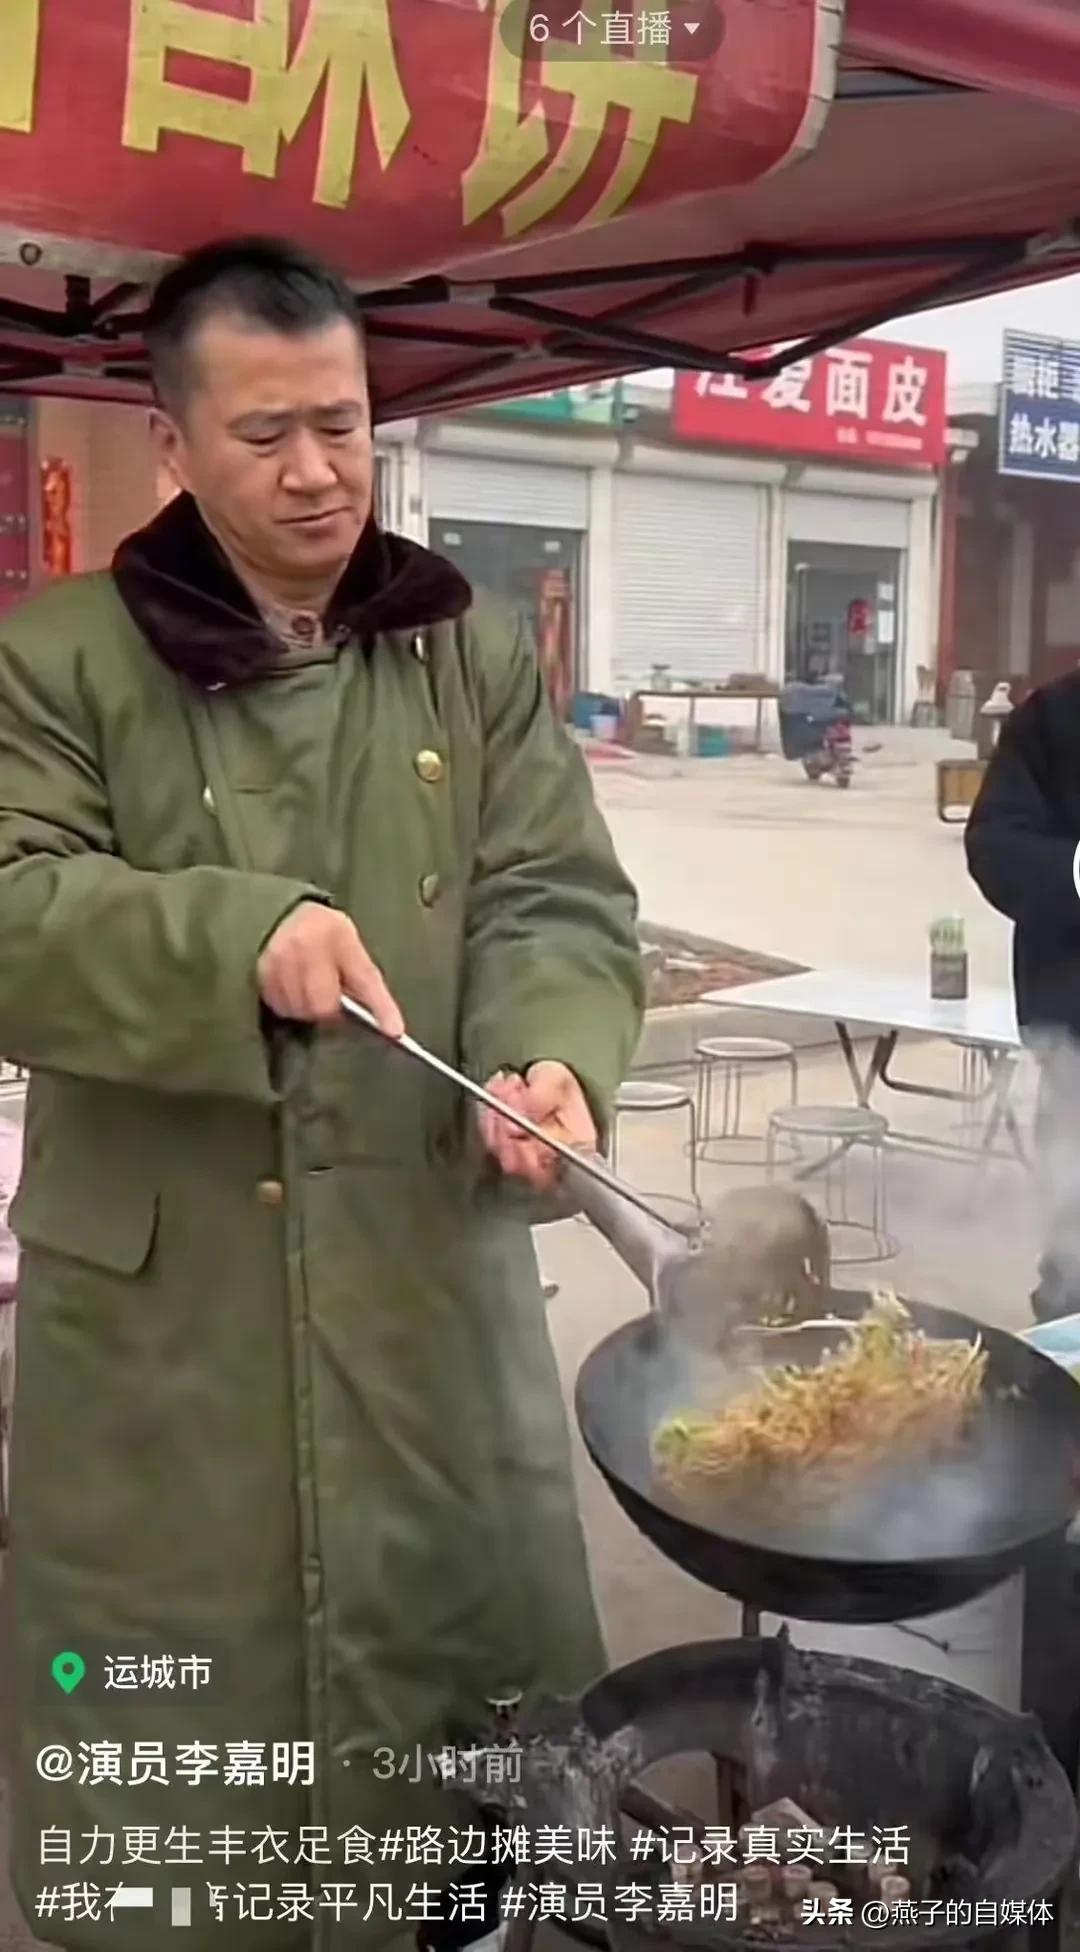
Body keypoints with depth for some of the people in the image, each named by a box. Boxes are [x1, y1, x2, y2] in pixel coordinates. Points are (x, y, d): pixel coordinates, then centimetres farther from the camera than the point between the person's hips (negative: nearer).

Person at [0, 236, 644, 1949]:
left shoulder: (474, 653, 6)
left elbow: (558, 902, -1)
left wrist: (555, 1061, -22)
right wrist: (238, 934, -26)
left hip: (432, 1273, 3)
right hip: (164, 1304, -2)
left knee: (461, 1643, 17)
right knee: (178, 1752, 10)